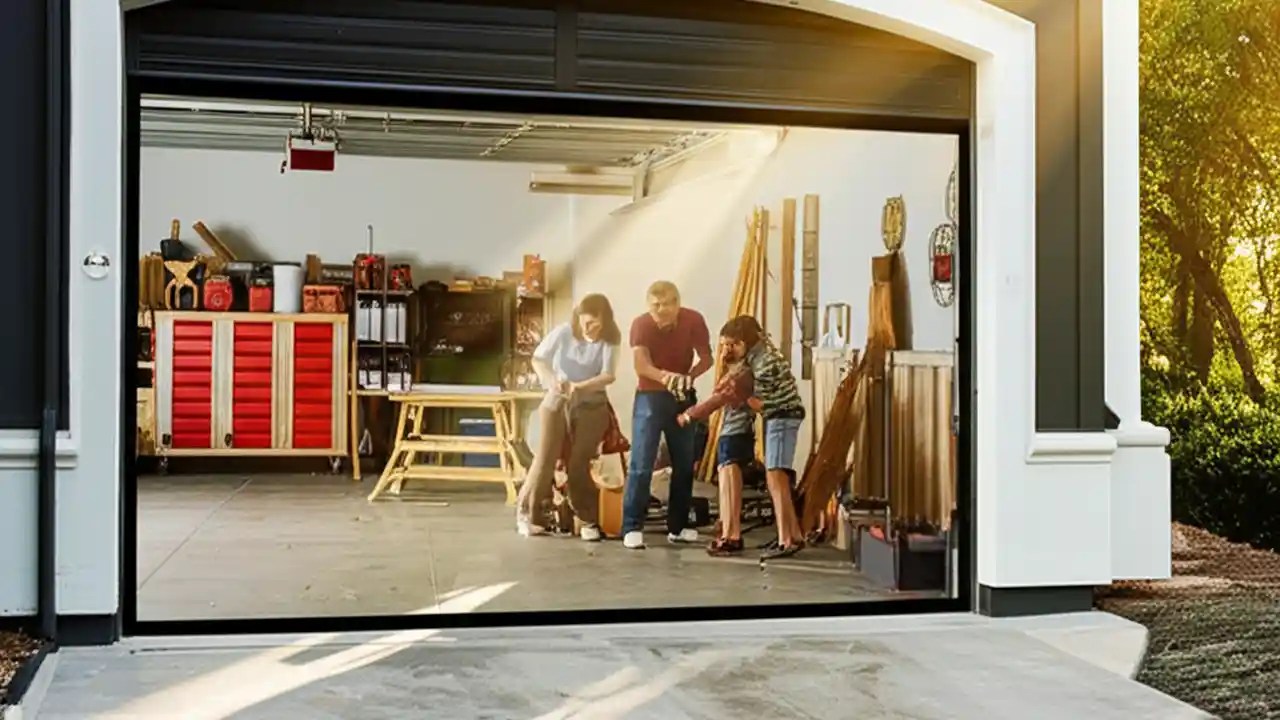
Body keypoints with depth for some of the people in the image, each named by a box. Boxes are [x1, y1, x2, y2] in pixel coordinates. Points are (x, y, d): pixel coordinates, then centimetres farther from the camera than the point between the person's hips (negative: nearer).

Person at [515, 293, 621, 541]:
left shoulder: (609, 340, -13)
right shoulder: (563, 332, -12)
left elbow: (608, 375, -19)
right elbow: (538, 359, -4)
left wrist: (579, 386, -32)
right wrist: (550, 380, -22)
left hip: (592, 405, 0)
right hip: (557, 401, 1)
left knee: (579, 464, -2)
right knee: (546, 457, -4)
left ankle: (589, 520, 8)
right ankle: (526, 513, 7)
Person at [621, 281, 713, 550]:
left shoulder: (693, 320, -13)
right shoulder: (641, 324, -19)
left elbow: (706, 357, -13)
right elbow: (641, 365, -30)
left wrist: (689, 376, -35)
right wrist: (666, 376, -51)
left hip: (683, 396, 3)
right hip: (650, 396, -3)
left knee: (684, 463, 7)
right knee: (641, 465, -9)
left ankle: (678, 526, 18)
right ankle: (632, 528, -8)